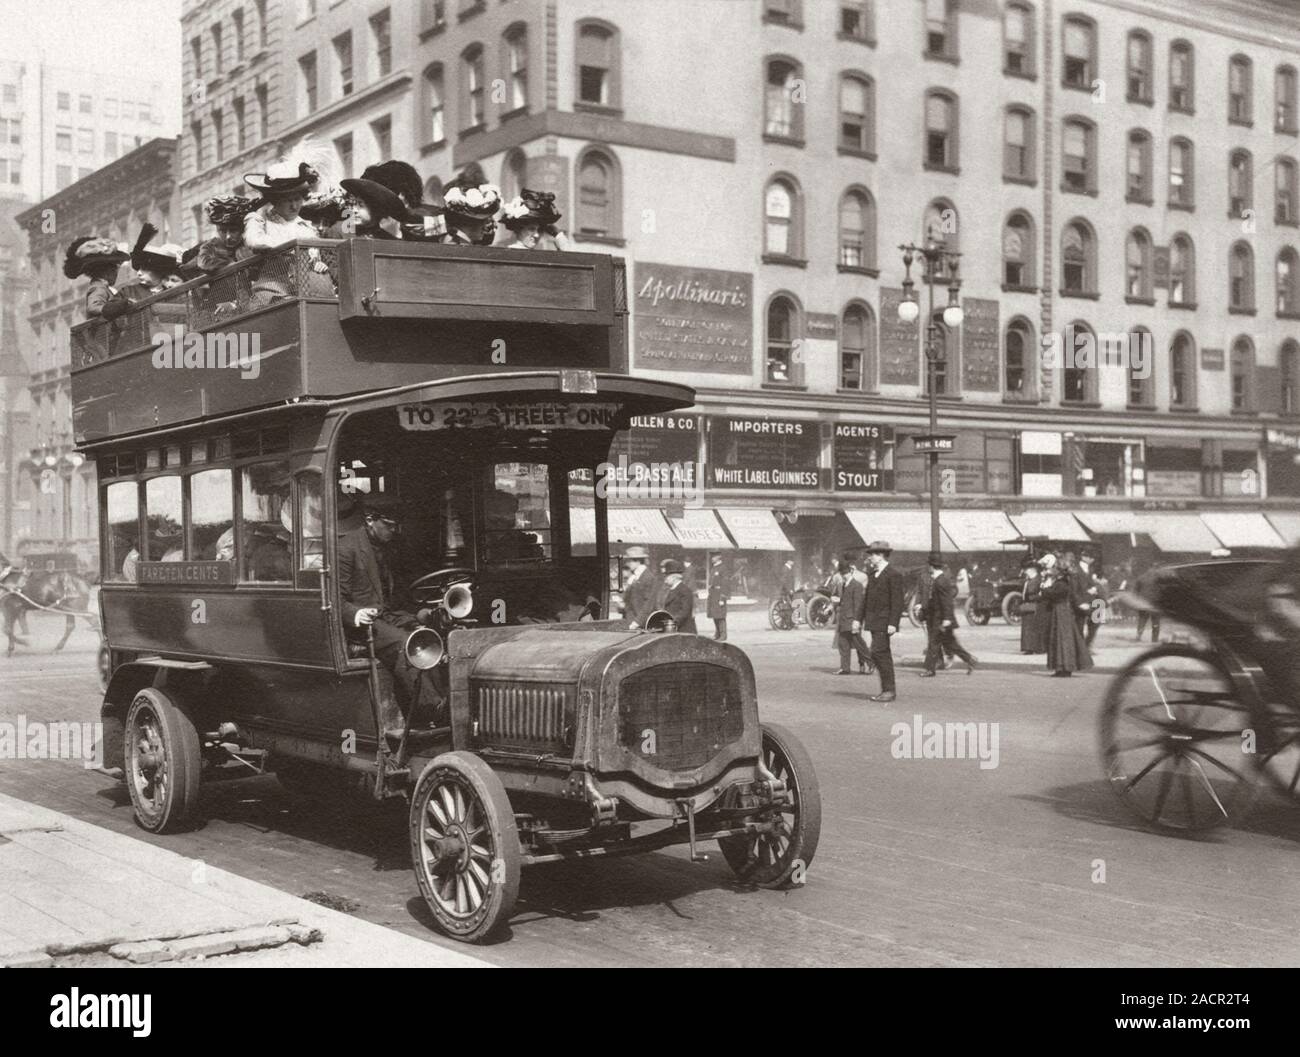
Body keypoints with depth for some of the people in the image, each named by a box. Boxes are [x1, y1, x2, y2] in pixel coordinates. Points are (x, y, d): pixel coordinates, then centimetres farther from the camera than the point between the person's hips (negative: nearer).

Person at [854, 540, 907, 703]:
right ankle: (888, 689, 17)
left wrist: (893, 623, -21)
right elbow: (866, 597, 19)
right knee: (881, 654, 11)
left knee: (878, 652, -13)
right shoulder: (872, 575, 16)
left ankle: (889, 690, -8)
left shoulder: (893, 575, -11)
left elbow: (898, 601, -15)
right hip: (874, 622, 9)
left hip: (884, 622, -9)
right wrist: (858, 618, 13)